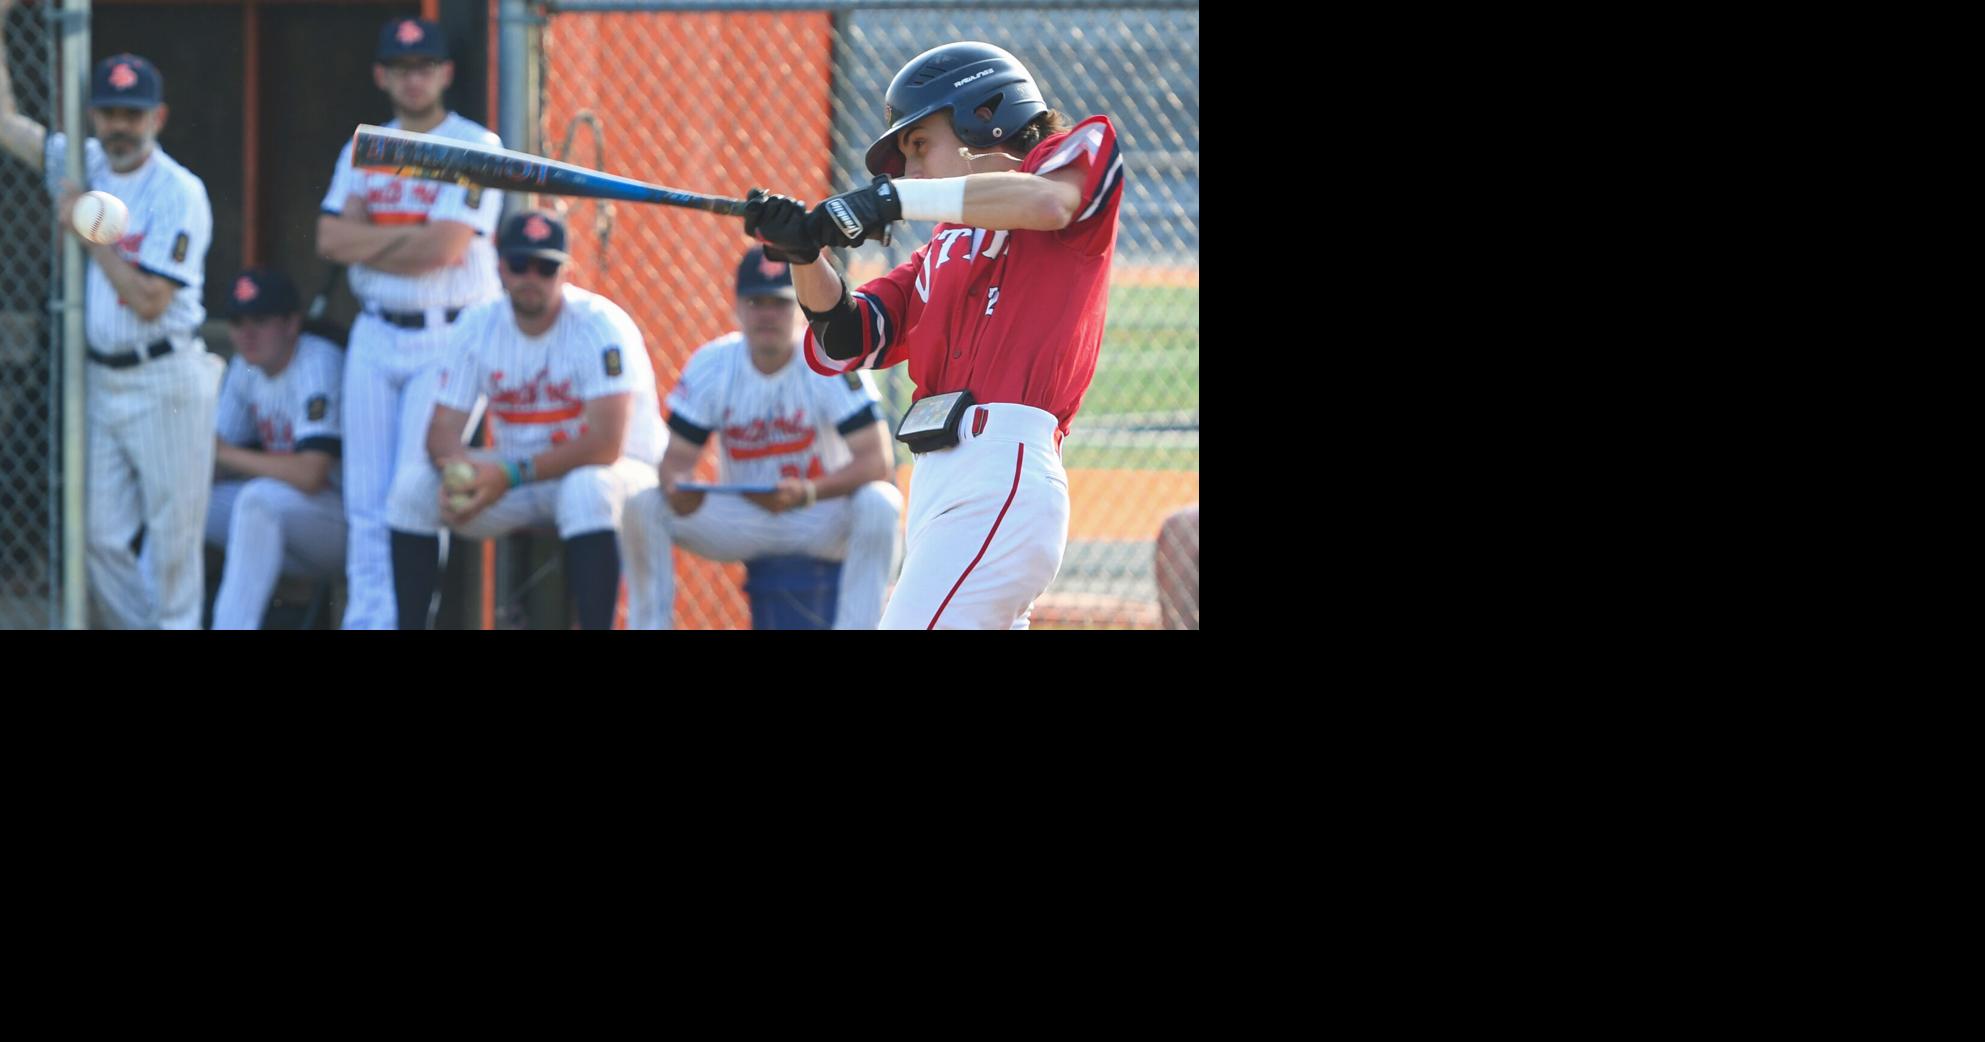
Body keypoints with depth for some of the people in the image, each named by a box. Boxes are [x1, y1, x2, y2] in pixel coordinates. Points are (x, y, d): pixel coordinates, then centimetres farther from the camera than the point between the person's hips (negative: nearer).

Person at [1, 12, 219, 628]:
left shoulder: (178, 193, -14)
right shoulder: (84, 167, 6)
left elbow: (149, 300, -19)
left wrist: (90, 232, -15)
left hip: (165, 383, -6)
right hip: (101, 381, 7)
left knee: (172, 533, -2)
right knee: (101, 537, 7)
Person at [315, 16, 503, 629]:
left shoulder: (474, 148, -5)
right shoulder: (363, 150, 13)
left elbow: (443, 247, -17)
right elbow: (331, 240, -1)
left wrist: (368, 239, -4)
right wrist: (417, 234, -9)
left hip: (449, 339, -5)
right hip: (375, 336, 5)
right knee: (366, 502, 3)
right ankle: (366, 624, 6)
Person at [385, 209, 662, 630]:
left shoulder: (600, 325, -19)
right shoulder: (478, 326, -2)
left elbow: (606, 445, -27)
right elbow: (443, 428, -1)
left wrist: (511, 476, -30)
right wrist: (456, 465, -27)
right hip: (516, 478, 5)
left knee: (586, 488, -39)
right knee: (412, 485, -13)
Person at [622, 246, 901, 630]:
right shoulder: (710, 365, -7)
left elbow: (878, 460, -23)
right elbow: (678, 457, -6)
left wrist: (806, 493, -40)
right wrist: (676, 489, -33)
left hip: (824, 518, -2)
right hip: (740, 519, 2)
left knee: (878, 504, -35)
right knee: (642, 506, -20)